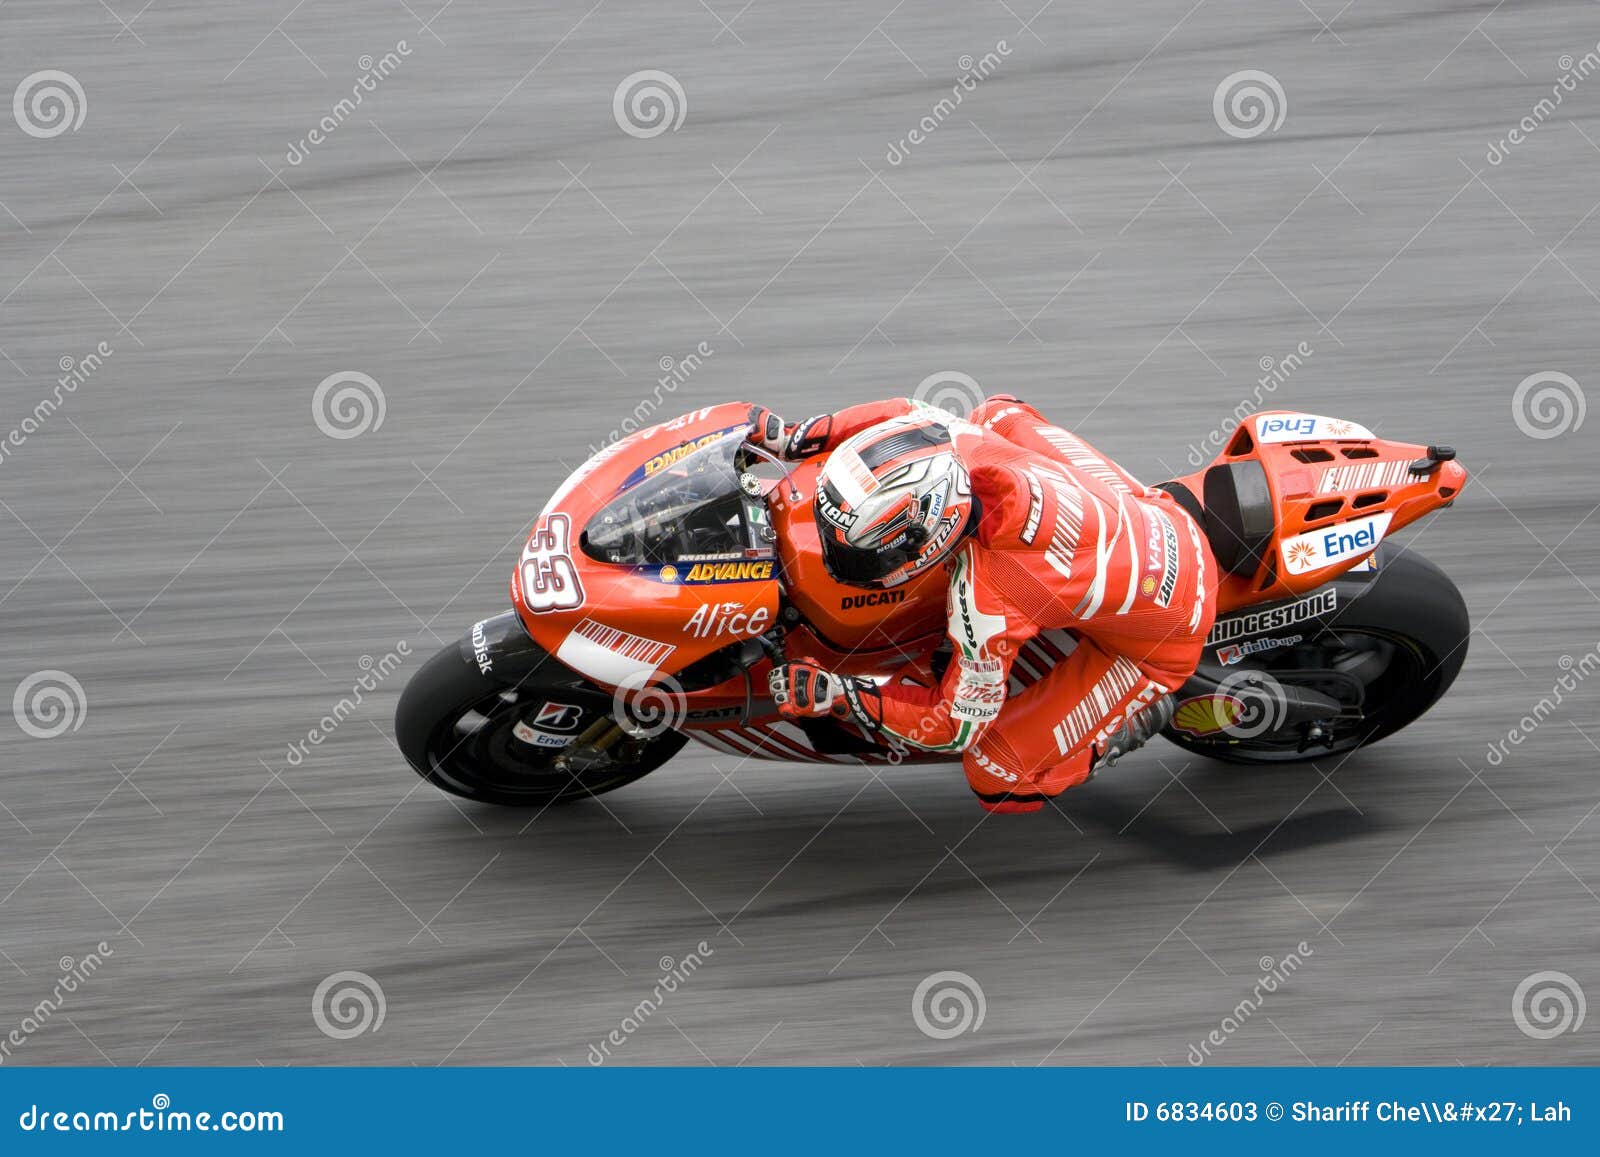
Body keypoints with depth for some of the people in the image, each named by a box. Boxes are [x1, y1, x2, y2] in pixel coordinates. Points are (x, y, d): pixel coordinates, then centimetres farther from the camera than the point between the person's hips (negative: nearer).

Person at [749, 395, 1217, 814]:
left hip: (1161, 637, -7)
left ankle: (1141, 714, 12)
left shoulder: (985, 598, -37)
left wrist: (833, 694, -22)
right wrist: (791, 437, -1)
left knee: (999, 778, -6)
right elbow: (907, 414, 2)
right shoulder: (961, 442, -23)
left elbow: (958, 724, -22)